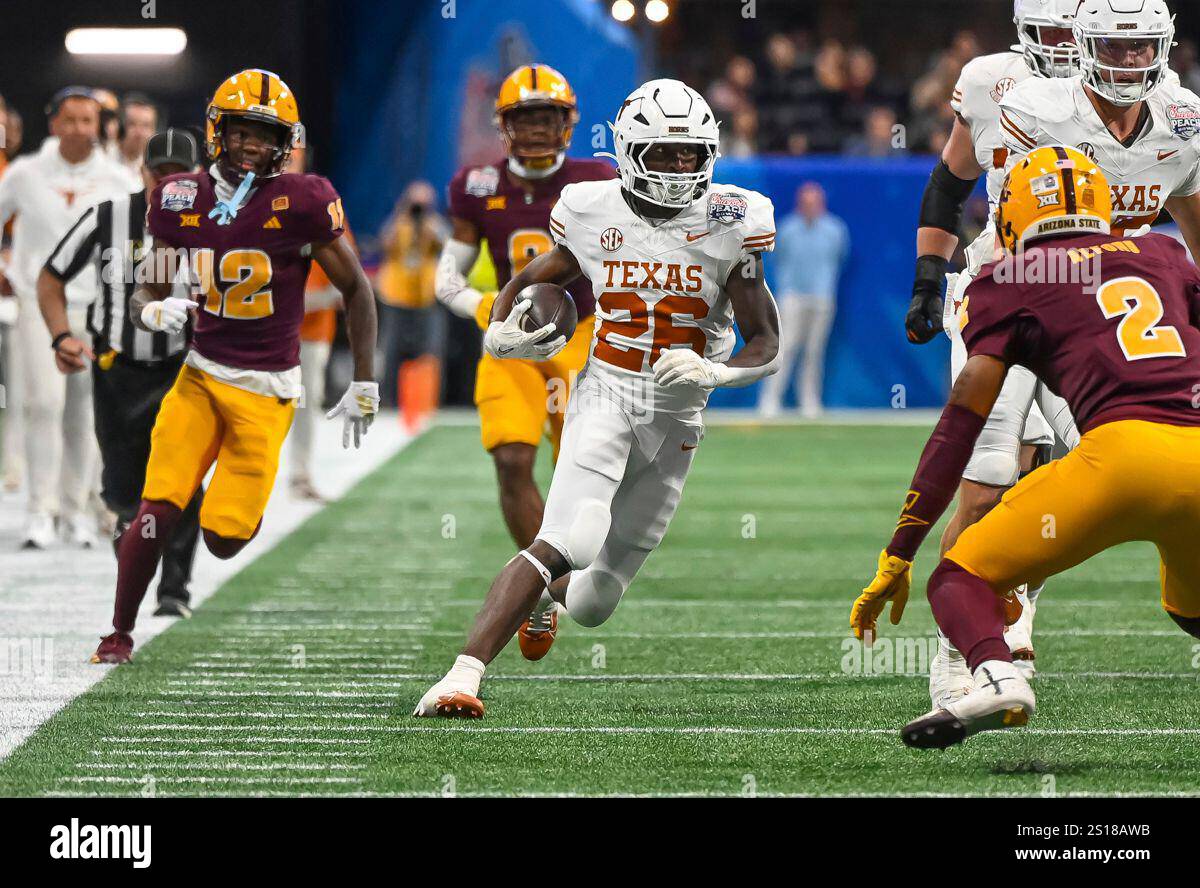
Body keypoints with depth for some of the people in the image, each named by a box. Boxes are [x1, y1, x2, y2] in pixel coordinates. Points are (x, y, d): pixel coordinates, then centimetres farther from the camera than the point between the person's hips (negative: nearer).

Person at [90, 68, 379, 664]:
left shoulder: (299, 202, -12)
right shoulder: (182, 201, 0)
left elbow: (355, 290, -3)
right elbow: (147, 293, 8)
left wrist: (364, 386, -3)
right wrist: (153, 312, -18)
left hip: (266, 391, -2)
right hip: (201, 375, 3)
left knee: (225, 539, -4)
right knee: (157, 513, -12)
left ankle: (245, 502, 33)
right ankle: (120, 633, 6)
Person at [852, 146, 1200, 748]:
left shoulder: (1008, 282, 14)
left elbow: (960, 425, 8)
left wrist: (896, 559, 9)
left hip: (1126, 450, -4)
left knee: (959, 578, 8)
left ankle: (994, 673, -24)